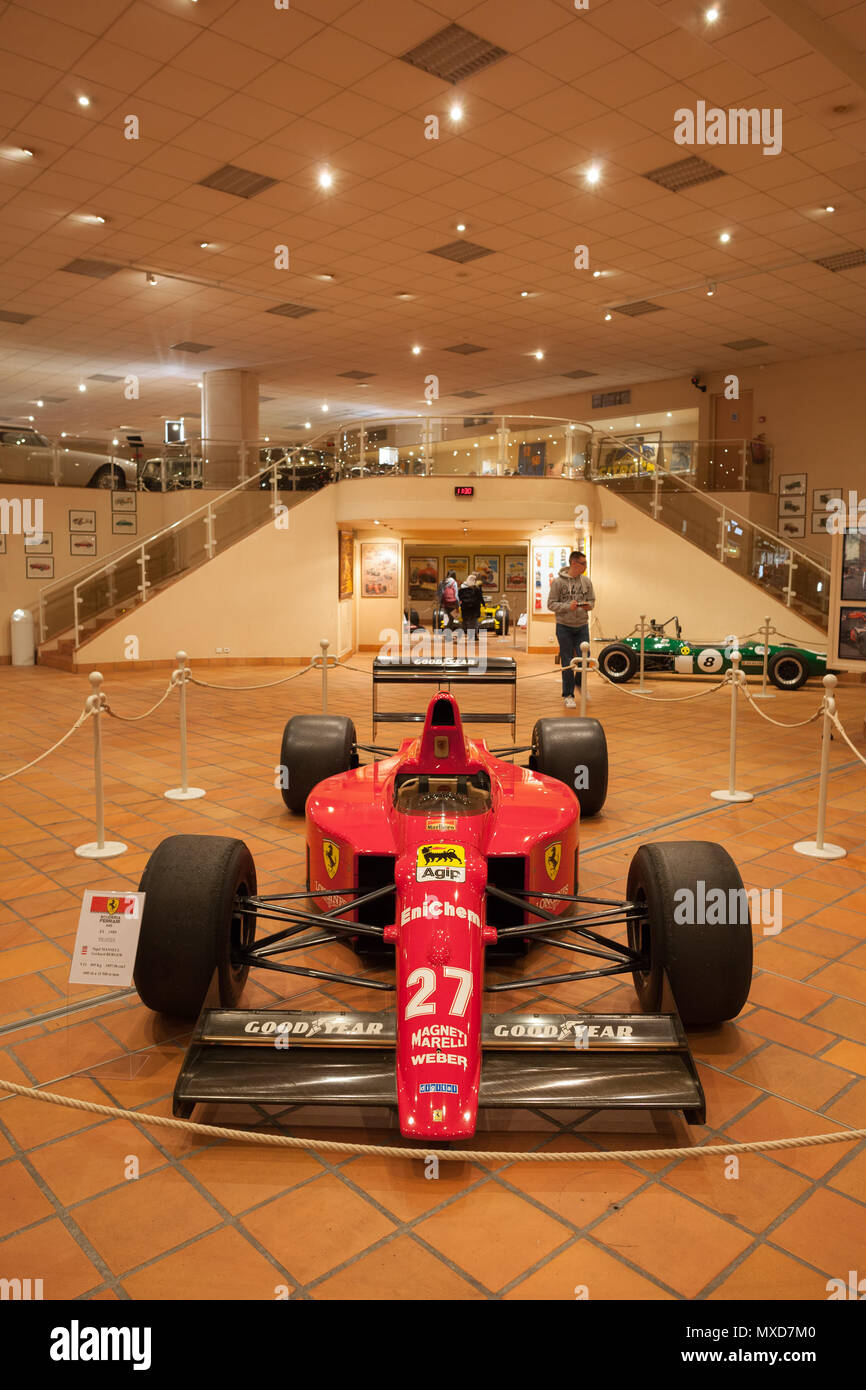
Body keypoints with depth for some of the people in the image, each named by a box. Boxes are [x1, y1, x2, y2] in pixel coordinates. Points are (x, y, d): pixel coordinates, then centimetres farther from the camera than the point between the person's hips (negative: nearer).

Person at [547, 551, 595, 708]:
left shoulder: (586, 581, 3)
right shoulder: (558, 582, -8)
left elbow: (592, 600, 10)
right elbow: (551, 604, -7)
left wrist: (588, 606, -13)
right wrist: (568, 607, -22)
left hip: (582, 626, 3)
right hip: (564, 627, -3)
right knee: (567, 662, 2)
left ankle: (580, 683, 31)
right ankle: (568, 695, 13)